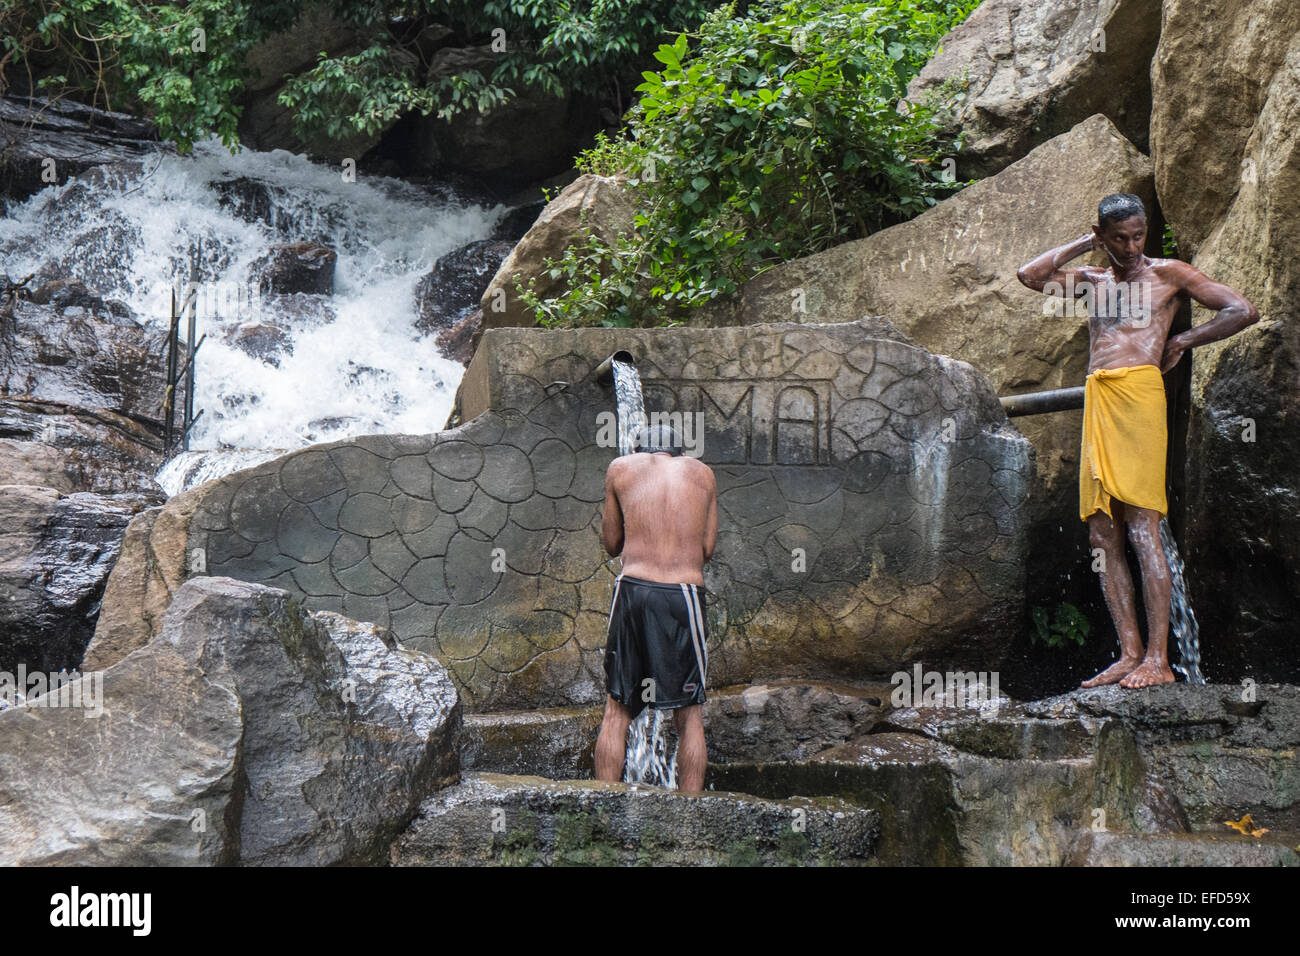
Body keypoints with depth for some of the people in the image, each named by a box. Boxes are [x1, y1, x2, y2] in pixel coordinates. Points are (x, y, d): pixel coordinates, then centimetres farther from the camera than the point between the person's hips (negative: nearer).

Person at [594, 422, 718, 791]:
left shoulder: (622, 467, 12)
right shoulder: (702, 472, 15)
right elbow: (707, 549, 14)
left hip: (633, 590, 0)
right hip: (685, 594, 0)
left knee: (616, 710, 8)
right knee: (689, 712, 8)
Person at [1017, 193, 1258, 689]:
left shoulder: (1168, 274, 11)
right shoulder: (1091, 280, 23)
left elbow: (1244, 311, 6)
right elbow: (1030, 275, 11)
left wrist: (1182, 340, 6)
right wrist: (1084, 244, 15)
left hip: (1139, 392, -6)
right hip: (1097, 401, 6)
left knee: (1141, 527, -13)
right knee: (1102, 534, 0)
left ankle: (1158, 658, -13)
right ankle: (1129, 653, 2)